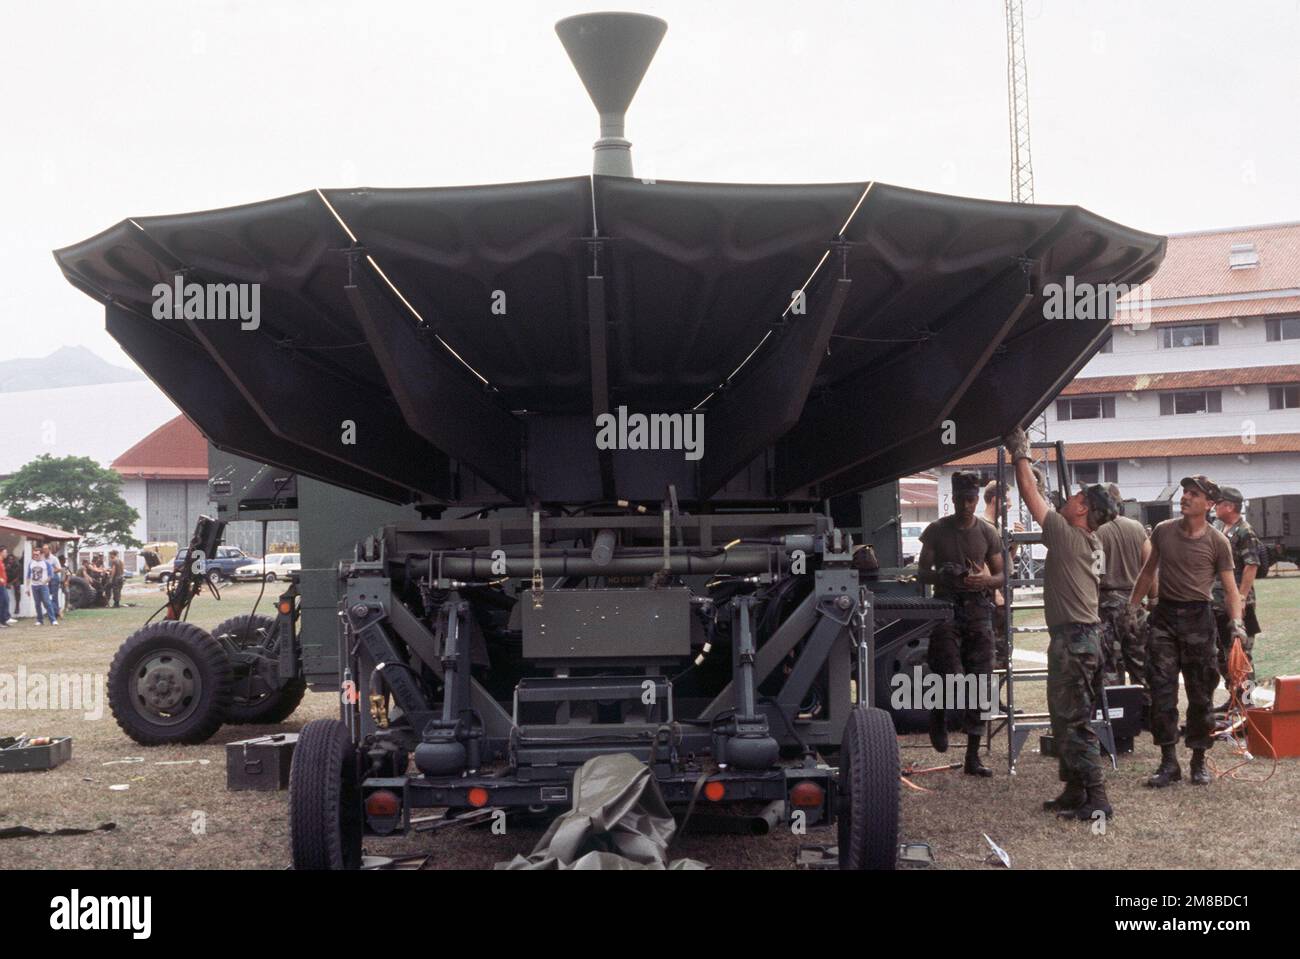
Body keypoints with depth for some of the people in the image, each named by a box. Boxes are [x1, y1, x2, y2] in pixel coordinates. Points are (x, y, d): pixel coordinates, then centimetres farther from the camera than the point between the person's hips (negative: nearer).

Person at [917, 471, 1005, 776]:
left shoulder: (987, 533, 7)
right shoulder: (937, 530, 3)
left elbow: (1001, 576, 11)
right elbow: (923, 572, 6)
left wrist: (985, 581, -12)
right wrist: (944, 578, -16)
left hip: (978, 611, 2)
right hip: (946, 610, -2)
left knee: (980, 685, 0)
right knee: (953, 678, -16)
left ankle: (973, 757, 8)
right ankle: (938, 716, 19)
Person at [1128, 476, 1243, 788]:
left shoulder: (1217, 542, -3)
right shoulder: (1162, 531, 6)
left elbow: (1230, 588, -3)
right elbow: (1148, 571, 18)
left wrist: (1236, 622, -18)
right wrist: (1130, 607, 17)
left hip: (1198, 618, -2)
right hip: (1164, 615, 2)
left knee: (1201, 694, 4)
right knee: (1161, 691, -1)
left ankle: (1199, 761, 15)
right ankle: (1168, 762, 4)